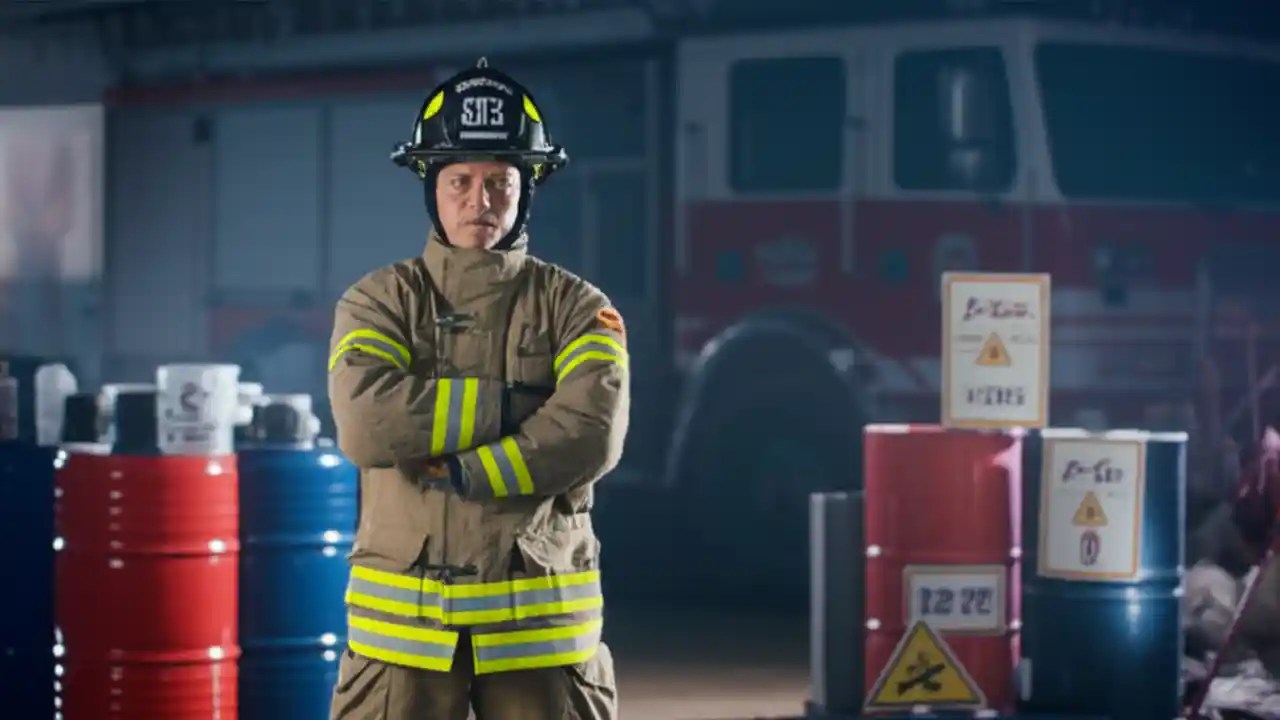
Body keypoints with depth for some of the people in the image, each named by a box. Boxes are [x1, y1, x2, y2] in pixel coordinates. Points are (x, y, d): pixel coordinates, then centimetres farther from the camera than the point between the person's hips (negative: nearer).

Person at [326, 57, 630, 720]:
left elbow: (593, 433, -14)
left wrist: (460, 473, -16)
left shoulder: (575, 308, 4)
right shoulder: (379, 301, 4)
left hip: (541, 618, 0)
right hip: (402, 617, 0)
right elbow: (367, 423, -15)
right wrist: (508, 404, -14)